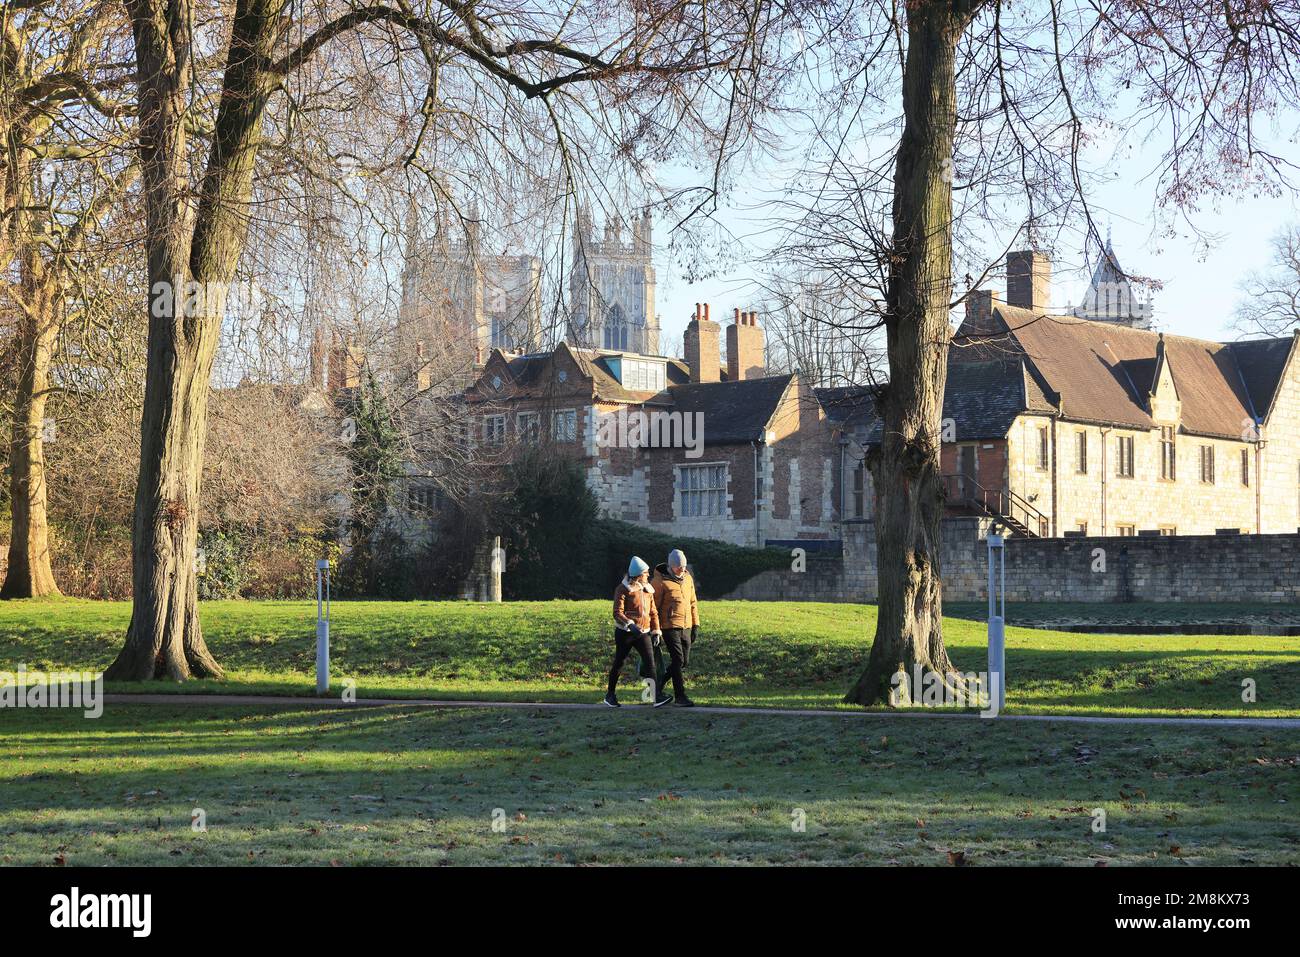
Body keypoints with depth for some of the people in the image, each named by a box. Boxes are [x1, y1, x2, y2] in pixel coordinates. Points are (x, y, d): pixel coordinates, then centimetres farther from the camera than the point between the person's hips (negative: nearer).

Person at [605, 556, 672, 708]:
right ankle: (610, 694, 25)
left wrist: (656, 631, 11)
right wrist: (630, 624, -32)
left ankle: (657, 696, -20)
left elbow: (653, 612, 18)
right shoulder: (623, 589, -9)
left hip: (643, 633, 5)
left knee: (649, 661, -11)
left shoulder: (648, 589, 11)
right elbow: (617, 612, -18)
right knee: (619, 662, 7)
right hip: (625, 632, -5)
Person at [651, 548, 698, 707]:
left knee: (684, 661, 8)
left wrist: (696, 625, 13)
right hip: (670, 627, -7)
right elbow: (653, 606, -7)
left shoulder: (688, 578, 10)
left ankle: (659, 682, 27)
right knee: (678, 660, -10)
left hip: (686, 627, 7)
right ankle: (680, 696, -6)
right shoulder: (660, 581, -10)